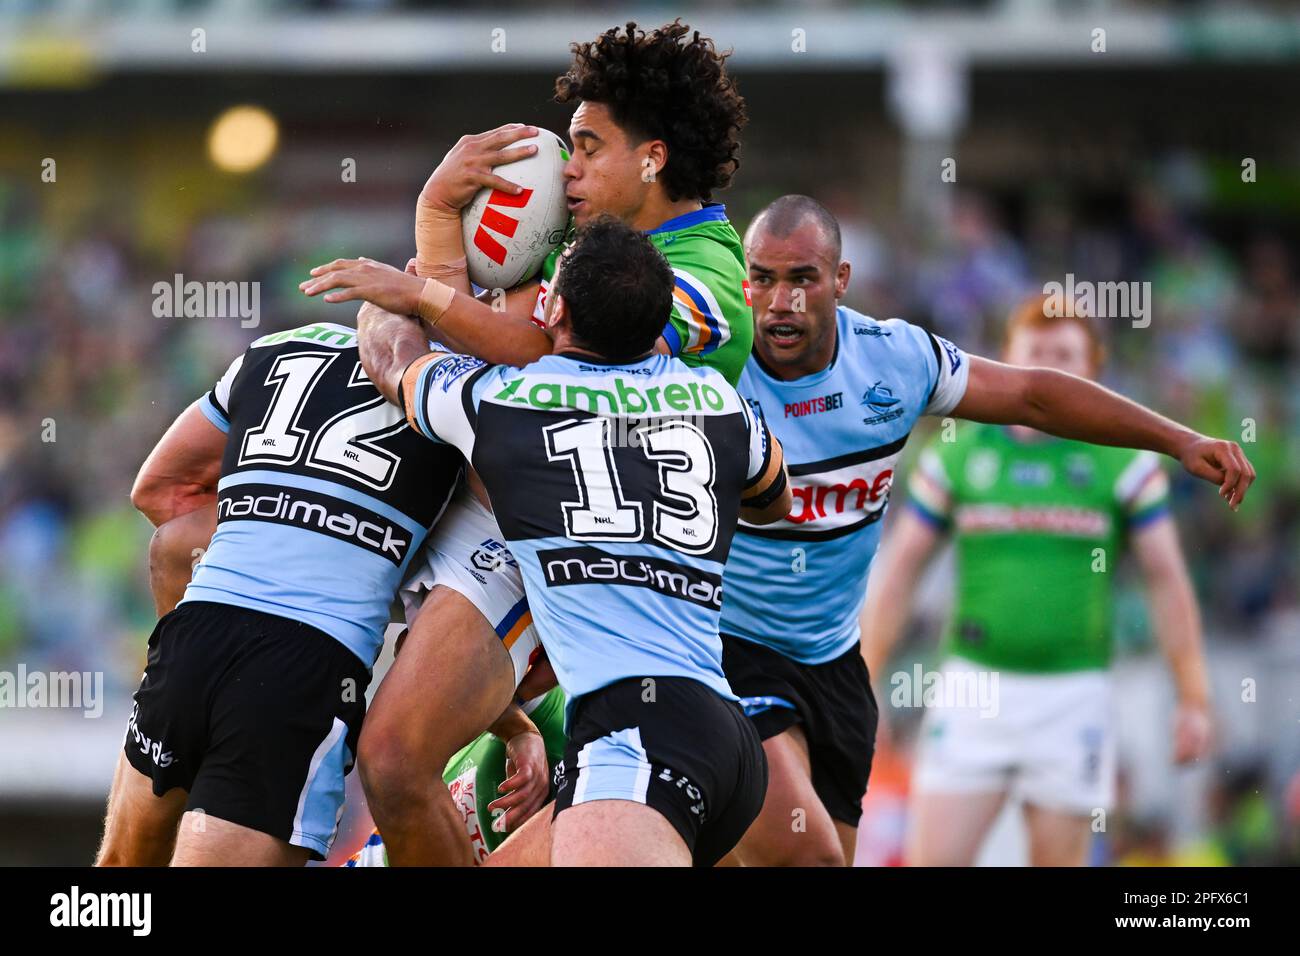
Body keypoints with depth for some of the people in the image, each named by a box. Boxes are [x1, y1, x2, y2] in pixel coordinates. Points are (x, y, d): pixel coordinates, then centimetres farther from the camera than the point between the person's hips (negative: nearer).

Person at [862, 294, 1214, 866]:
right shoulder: (956, 454, 5)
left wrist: (1193, 698, -1)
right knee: (933, 862, -7)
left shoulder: (1124, 460, 3)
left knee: (1057, 862, 1)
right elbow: (900, 568, 9)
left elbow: (1167, 581, 4)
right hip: (975, 687, 1)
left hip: (1073, 695, -1)